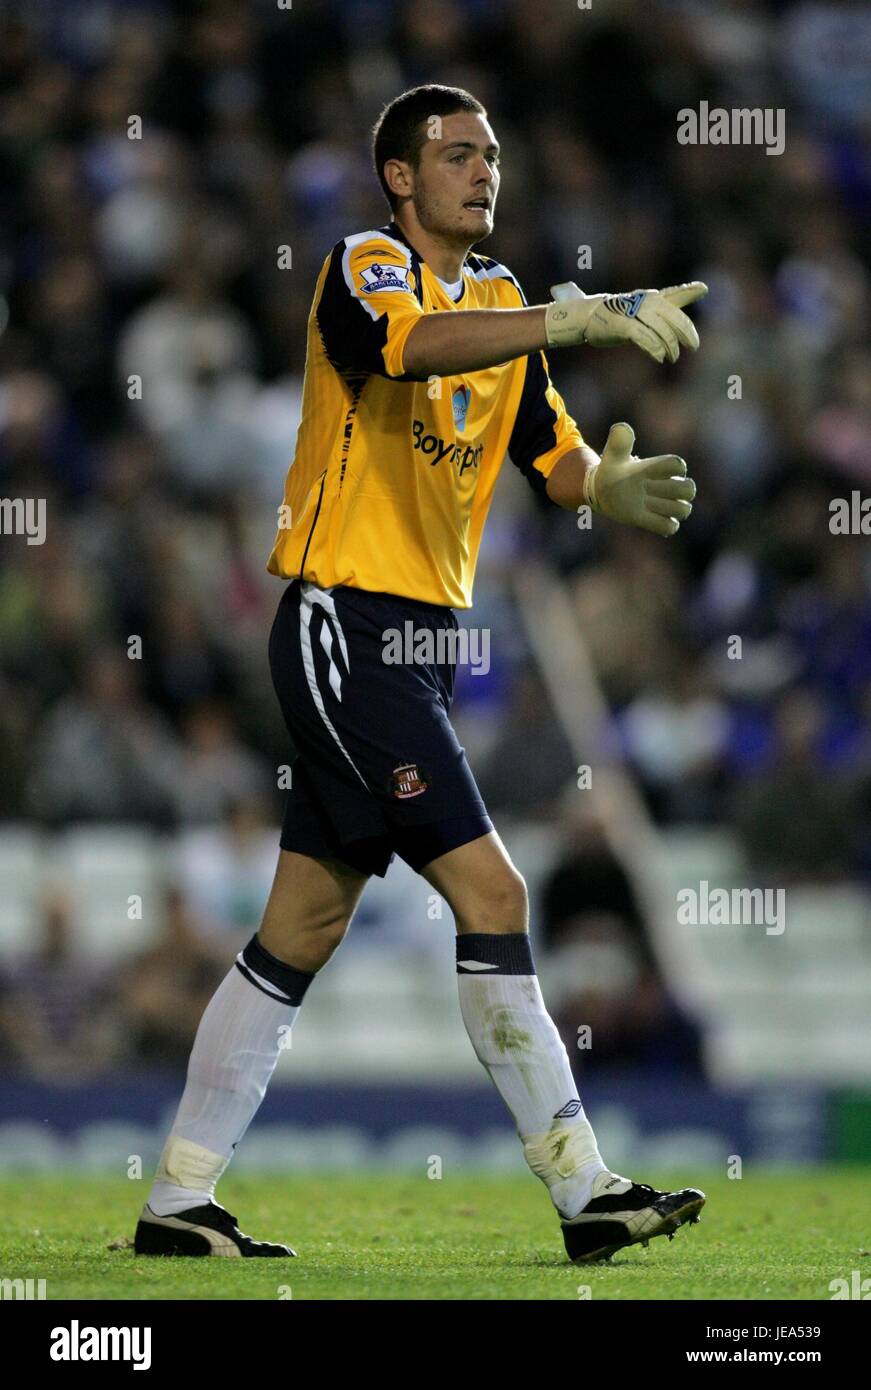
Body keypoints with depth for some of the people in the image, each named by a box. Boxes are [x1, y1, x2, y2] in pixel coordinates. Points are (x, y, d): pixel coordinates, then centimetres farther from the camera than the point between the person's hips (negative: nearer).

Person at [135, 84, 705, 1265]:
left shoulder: (499, 297, 16)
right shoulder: (366, 267, -9)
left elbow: (551, 455, 14)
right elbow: (418, 342, -33)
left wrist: (610, 485, -10)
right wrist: (579, 318, -46)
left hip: (418, 641, 9)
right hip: (344, 624, -9)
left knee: (302, 932, 9)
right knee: (489, 891, -14)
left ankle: (179, 1204, 15)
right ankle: (585, 1191, -13)